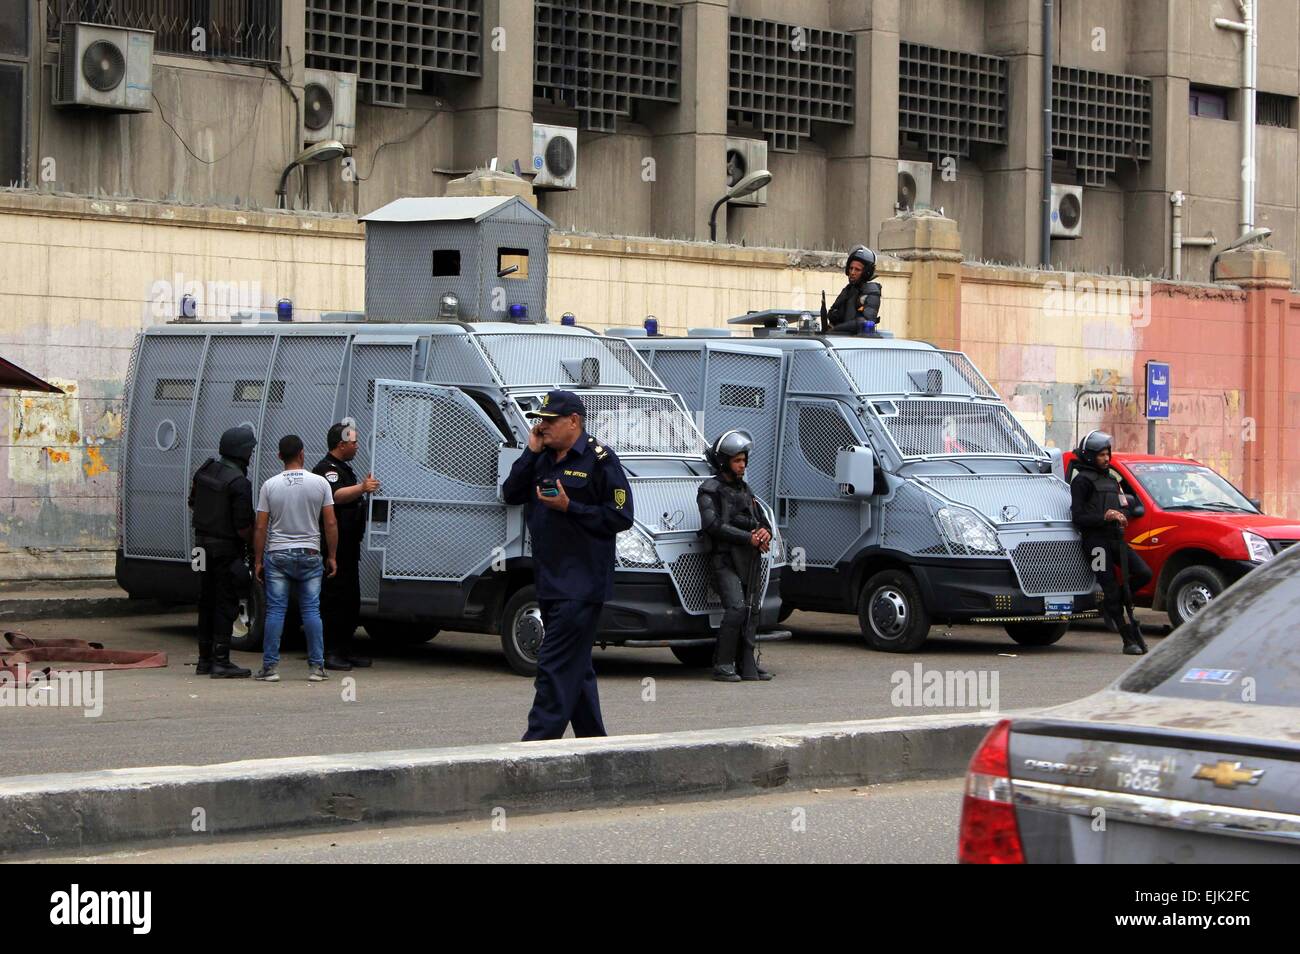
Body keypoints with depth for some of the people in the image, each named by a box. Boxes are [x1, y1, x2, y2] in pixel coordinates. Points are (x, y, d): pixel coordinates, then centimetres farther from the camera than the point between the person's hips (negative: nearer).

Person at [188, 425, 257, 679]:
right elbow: (243, 526, -21)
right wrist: (254, 544, -3)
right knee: (226, 604, -3)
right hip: (226, 548, -8)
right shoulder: (239, 482, -20)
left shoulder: (205, 470, 4)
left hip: (203, 541, 8)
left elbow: (193, 503, 18)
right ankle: (220, 662, -4)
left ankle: (205, 660, 21)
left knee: (207, 601, 15)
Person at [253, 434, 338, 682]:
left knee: (275, 610, 2)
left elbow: (261, 527, -3)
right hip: (310, 555, 0)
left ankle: (270, 667, 0)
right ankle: (316, 667, 3)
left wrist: (258, 560, 5)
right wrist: (331, 557, 7)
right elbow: (331, 524, -2)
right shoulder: (320, 483, -2)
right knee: (311, 610, 5)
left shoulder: (270, 485, -3)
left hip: (277, 555, 0)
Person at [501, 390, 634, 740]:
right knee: (576, 666, 15)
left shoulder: (599, 459, -8)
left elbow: (621, 516, -12)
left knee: (556, 665, -13)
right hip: (550, 581, 9)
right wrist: (531, 453, 1)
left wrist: (569, 507, -17)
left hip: (582, 586, -9)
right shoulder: (543, 459, 15)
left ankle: (538, 742, -15)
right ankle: (593, 742, 23)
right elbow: (510, 494, 9)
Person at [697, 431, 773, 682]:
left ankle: (747, 665, 9)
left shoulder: (745, 490, 22)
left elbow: (761, 520, 23)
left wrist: (765, 533, -3)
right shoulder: (710, 490, -2)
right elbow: (714, 525, -14)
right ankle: (722, 664, -18)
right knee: (736, 608, -21)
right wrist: (749, 538, -16)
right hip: (725, 559, -7)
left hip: (748, 559, 7)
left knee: (746, 612, 5)